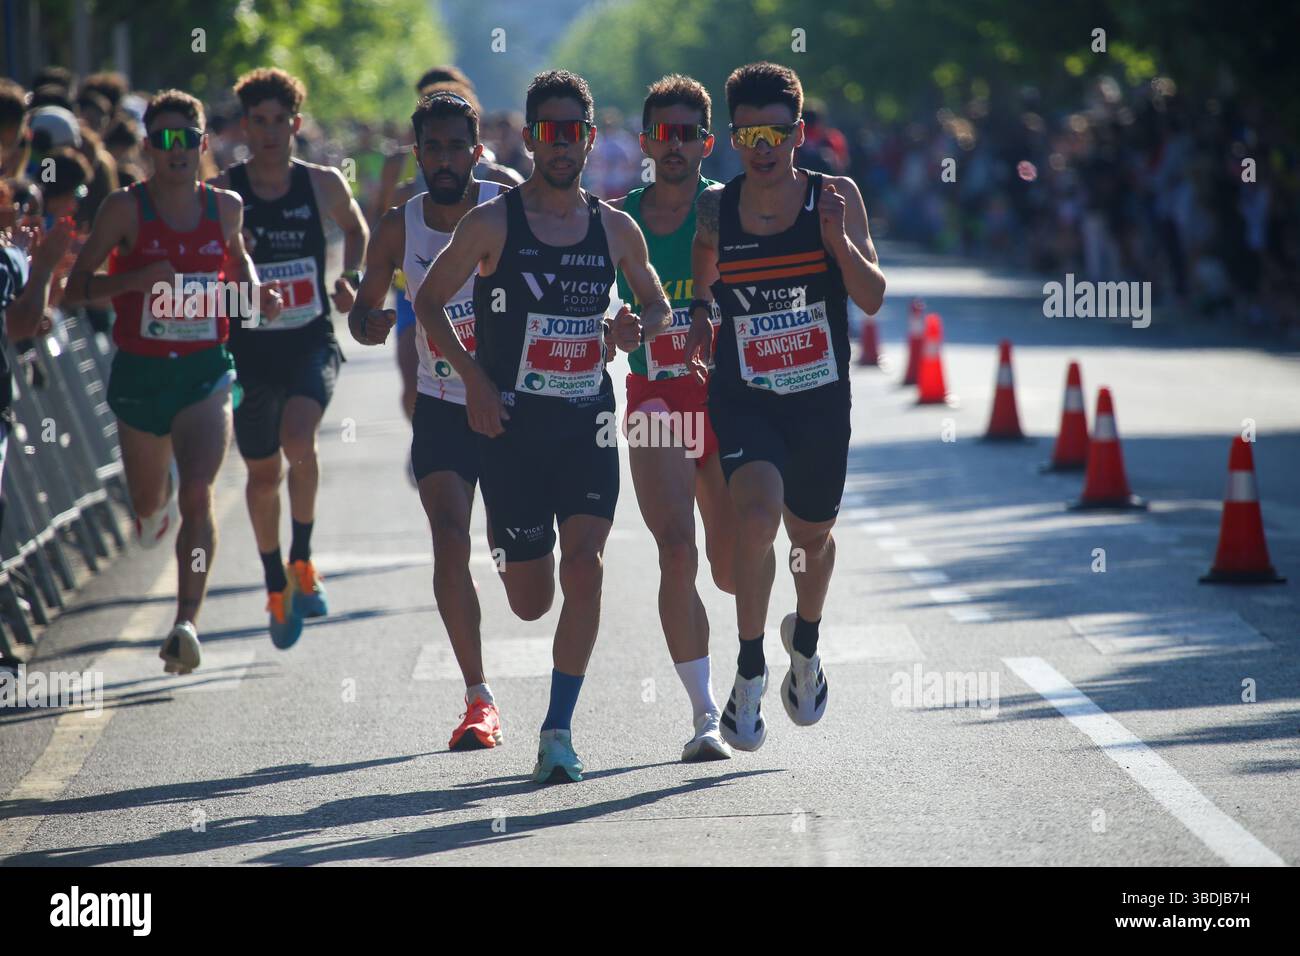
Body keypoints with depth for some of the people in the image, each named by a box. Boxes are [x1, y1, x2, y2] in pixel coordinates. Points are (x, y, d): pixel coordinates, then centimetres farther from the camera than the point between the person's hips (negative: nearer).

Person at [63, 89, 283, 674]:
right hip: (139, 373, 0)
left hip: (205, 371, 0)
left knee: (197, 494, -20)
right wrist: (133, 279, -24)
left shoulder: (225, 208, 1)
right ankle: (161, 490, 56)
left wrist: (257, 293, 4)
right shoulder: (126, 208, -7)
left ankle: (187, 623, -22)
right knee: (148, 504, 17)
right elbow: (75, 290, -7)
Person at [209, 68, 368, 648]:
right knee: (263, 473, 10)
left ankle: (302, 562, -6)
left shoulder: (323, 185, -2)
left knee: (298, 441, -26)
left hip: (312, 344, -1)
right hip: (251, 349, 1)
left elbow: (356, 229, 18)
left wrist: (350, 278, 1)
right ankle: (277, 588, 30)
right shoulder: (221, 194, -6)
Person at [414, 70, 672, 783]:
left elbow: (659, 308, 19)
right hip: (511, 426, -2)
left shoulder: (615, 229, 6)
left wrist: (640, 328, -5)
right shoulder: (493, 223, -4)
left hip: (588, 425, 2)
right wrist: (472, 375, -10)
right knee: (530, 602, 5)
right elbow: (429, 301, 3)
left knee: (584, 567, -17)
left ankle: (559, 730, -8)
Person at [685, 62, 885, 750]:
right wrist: (697, 325, -5)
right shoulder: (714, 210, -2)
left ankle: (805, 642, 49)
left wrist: (838, 240, -24)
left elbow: (872, 299, -9)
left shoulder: (836, 197, -5)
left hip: (821, 400, 1)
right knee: (757, 513, -25)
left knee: (812, 535, 17)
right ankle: (750, 672, -12)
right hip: (742, 400, -1)